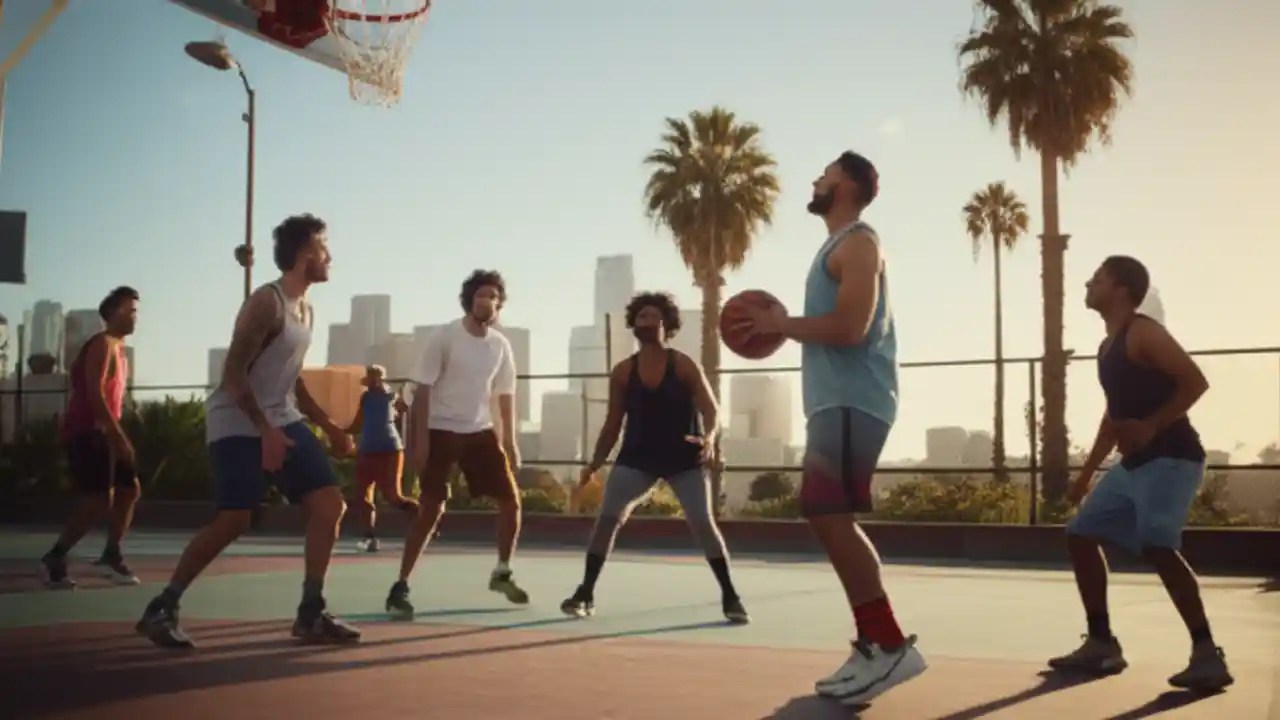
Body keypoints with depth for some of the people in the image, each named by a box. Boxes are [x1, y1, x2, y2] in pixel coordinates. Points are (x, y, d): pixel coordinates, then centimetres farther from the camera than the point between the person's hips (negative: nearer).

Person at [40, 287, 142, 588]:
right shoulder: (103, 344, -10)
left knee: (129, 490, 9)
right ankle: (54, 559, -5)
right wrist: (118, 435, -24)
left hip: (103, 432, 10)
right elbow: (94, 393, -21)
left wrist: (117, 434, 18)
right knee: (100, 499, -14)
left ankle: (111, 556, 15)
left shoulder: (118, 349, 20)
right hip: (87, 431, -10)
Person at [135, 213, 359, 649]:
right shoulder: (266, 303, -15)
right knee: (234, 520, -13)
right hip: (238, 423, -9)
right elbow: (233, 373, -21)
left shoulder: (306, 311, 14)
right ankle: (160, 609, 2)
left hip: (282, 420, 9)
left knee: (330, 505, -1)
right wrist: (265, 430, -29)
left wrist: (328, 427, 20)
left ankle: (310, 614, 5)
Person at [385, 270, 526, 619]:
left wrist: (510, 442, 9)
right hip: (441, 431, -5)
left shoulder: (500, 345, 4)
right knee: (430, 510, -11)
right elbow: (422, 391, -12)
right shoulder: (444, 337, -12)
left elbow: (506, 396, 12)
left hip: (481, 432, 5)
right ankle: (400, 587, -2)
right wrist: (419, 440, -18)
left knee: (511, 500, 5)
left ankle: (502, 573, 26)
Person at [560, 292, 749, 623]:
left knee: (702, 522, -11)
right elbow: (613, 423, 6)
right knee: (607, 517, -10)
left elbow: (711, 410, -12)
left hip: (683, 456, -2)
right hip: (637, 456, 2)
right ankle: (585, 593, 0)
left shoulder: (684, 366, -8)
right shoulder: (623, 372, 0)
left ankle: (730, 596, 0)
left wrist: (709, 438, -33)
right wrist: (595, 464, -3)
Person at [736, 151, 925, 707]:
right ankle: (874, 645, 16)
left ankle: (890, 646, -11)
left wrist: (783, 324, -10)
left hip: (851, 401, -11)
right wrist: (784, 328, 12)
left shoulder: (857, 243, -9)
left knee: (828, 515, -14)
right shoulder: (839, 247, 23)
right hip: (838, 400, 11)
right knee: (830, 518, 11)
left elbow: (849, 327, -21)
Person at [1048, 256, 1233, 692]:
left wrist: (1151, 426, -23)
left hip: (1171, 458, -10)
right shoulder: (1108, 346, 18)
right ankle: (1102, 645, 15)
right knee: (1081, 535, 9)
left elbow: (1195, 382, -18)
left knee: (1157, 546, -26)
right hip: (1134, 463, 10)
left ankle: (1207, 654, -18)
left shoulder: (1143, 333, -10)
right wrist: (1086, 474, 23)